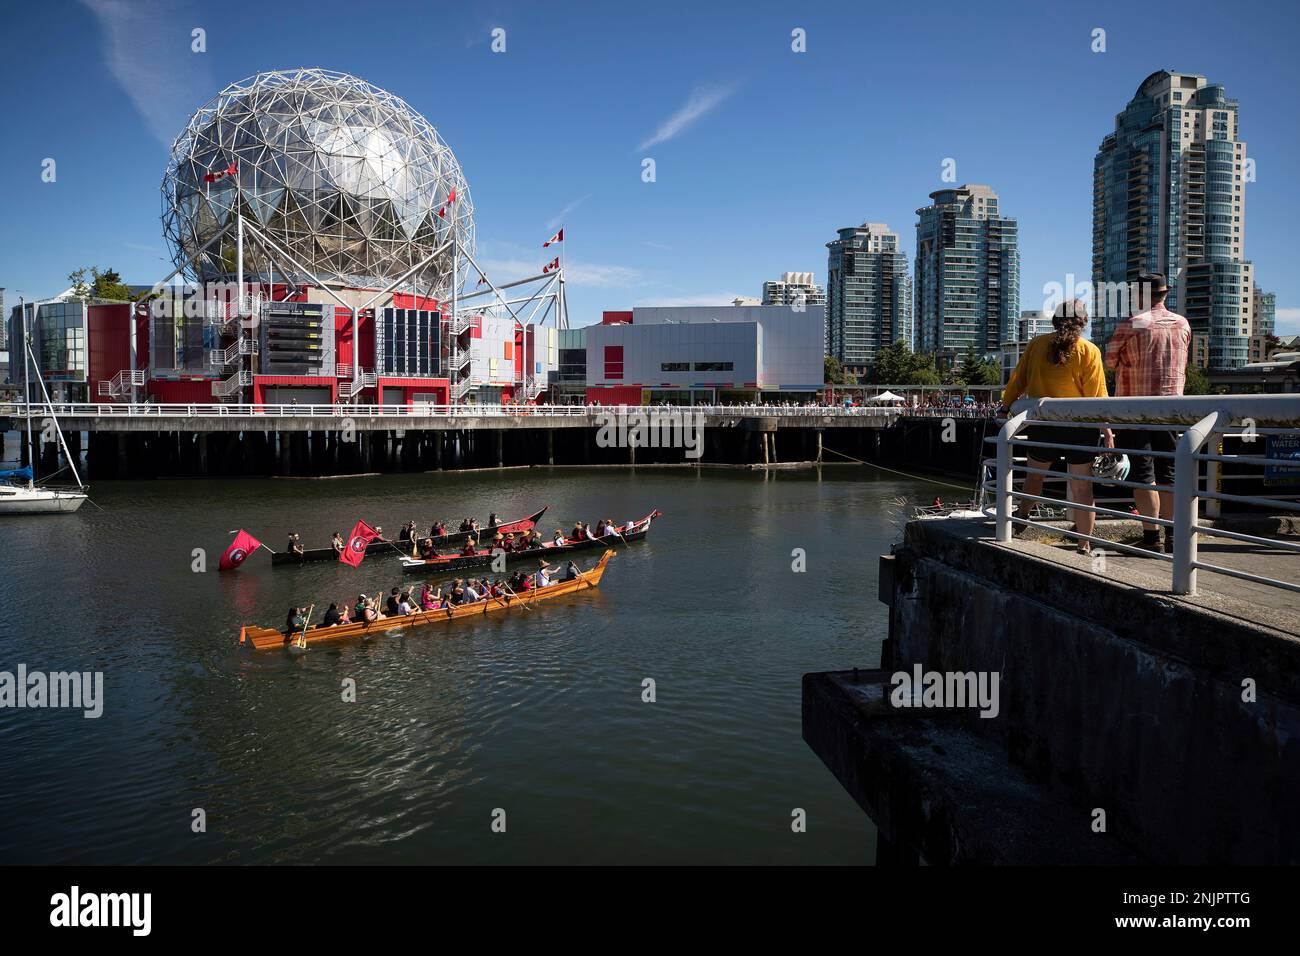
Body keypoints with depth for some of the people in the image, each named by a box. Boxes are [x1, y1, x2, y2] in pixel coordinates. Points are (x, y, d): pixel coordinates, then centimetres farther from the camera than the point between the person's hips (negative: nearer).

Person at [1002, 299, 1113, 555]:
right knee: (1081, 487, 4)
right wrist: (1108, 431, -2)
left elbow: (1018, 380, 6)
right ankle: (1084, 545, 8)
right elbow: (1097, 395, -7)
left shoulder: (1037, 344, 0)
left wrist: (1005, 406, 18)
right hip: (1079, 426, -1)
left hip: (1041, 423, 2)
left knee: (1035, 474, 24)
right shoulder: (1089, 351, -5)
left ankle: (1022, 514, 40)